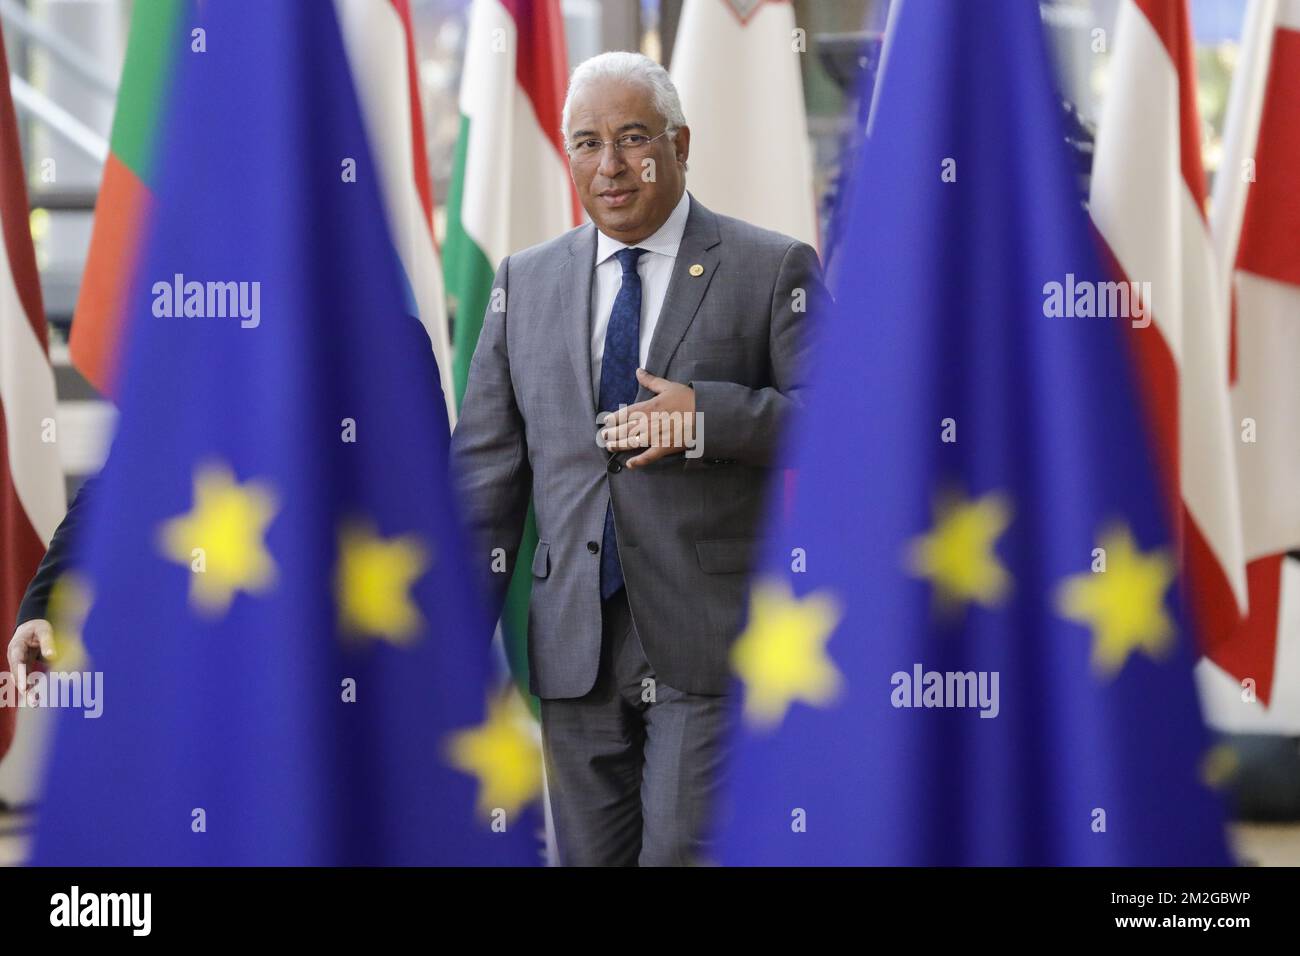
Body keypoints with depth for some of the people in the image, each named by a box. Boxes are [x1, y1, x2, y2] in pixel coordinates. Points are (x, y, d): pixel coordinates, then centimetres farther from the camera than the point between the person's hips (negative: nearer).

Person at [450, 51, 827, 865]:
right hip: (575, 645, 4)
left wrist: (711, 416, -19)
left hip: (712, 644, -4)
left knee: (684, 854, -11)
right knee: (589, 856, 6)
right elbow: (488, 462, 13)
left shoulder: (774, 270, 2)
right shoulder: (526, 281, 14)